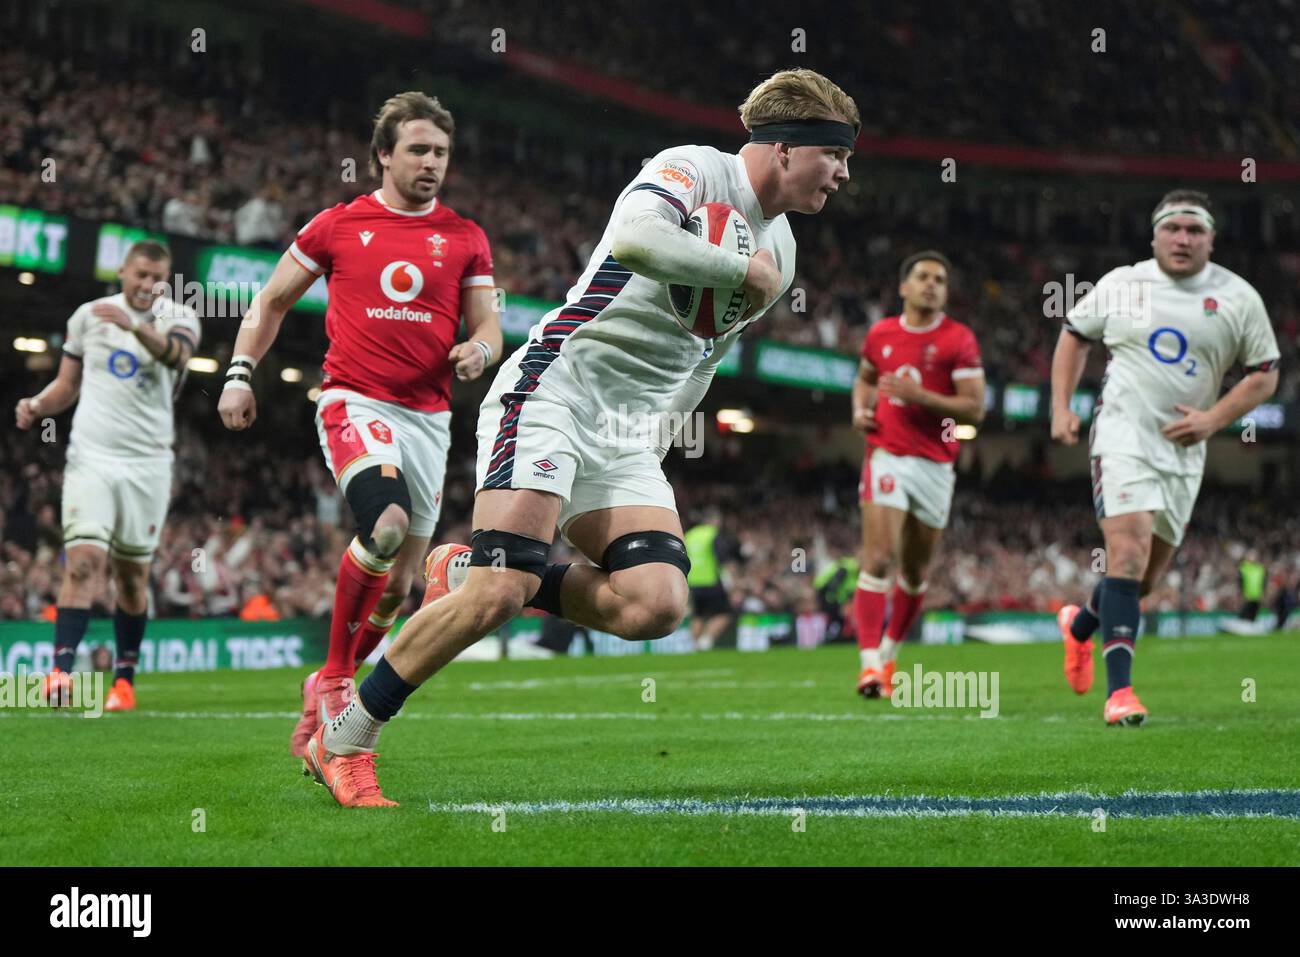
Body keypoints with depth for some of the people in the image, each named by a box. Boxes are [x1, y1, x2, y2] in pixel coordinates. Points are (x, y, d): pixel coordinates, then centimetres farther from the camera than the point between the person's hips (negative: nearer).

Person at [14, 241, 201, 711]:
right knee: (83, 560, -16)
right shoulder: (88, 315, 8)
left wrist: (135, 325, -42)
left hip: (147, 464, 0)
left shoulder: (179, 318, 1)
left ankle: (124, 680, 15)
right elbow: (67, 384, 18)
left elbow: (176, 355, -23)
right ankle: (61, 668, -22)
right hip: (91, 456, 0)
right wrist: (36, 406, -4)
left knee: (133, 574, 6)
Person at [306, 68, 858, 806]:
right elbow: (633, 238, -31)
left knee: (657, 603, -16)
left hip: (627, 440, 8)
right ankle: (343, 743, -8)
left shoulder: (780, 250, 17)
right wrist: (743, 272, -20)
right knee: (502, 588, -21)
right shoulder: (693, 169, -8)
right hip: (554, 393, -8)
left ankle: (479, 578, 4)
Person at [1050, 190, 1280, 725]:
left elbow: (1264, 375, 7)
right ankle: (1119, 689, -21)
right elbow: (1074, 334, 17)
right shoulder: (1119, 285, 2)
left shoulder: (1238, 298, 3)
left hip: (1183, 453, 3)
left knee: (1147, 577, 11)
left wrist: (1213, 419, -7)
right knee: (1128, 551, -20)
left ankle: (1081, 623, 42)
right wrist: (1061, 408, 8)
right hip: (1122, 436, -3)